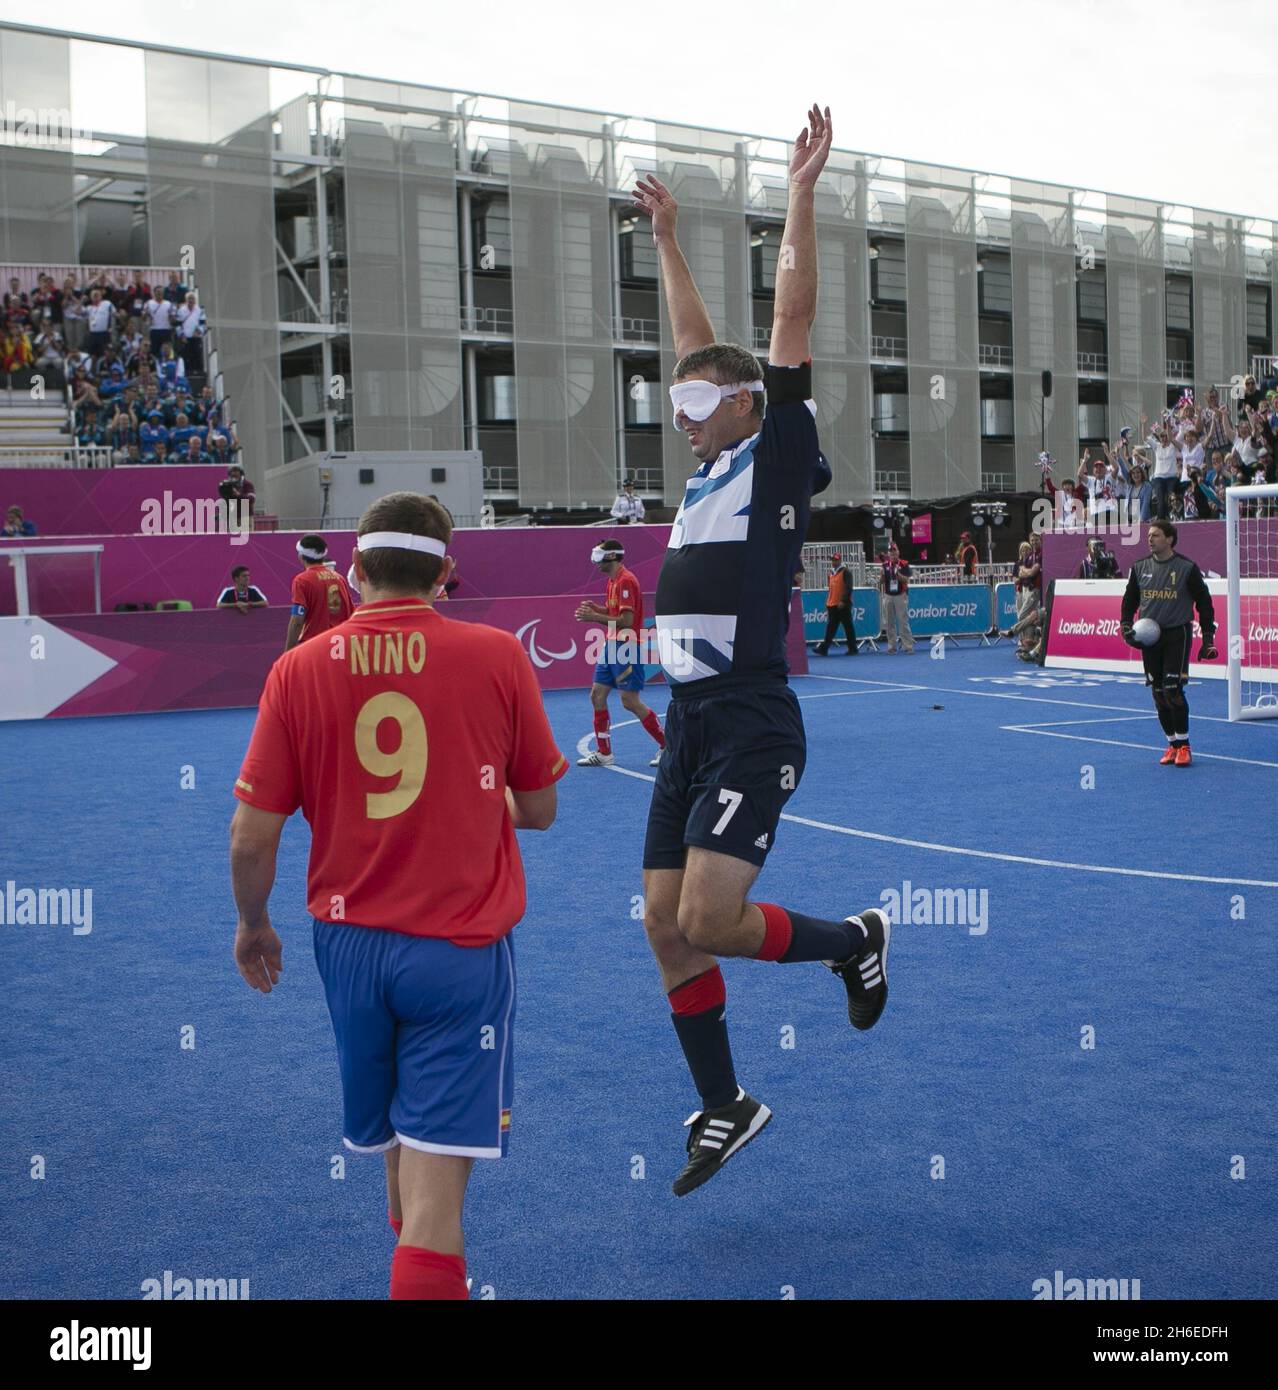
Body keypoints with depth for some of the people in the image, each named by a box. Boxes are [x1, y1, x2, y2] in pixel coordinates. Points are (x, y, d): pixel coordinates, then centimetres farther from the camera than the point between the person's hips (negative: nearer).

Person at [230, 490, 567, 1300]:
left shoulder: (298, 670, -5)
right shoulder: (499, 656, -8)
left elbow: (251, 838, -4)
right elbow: (539, 810, 1)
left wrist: (252, 924, 15)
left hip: (349, 938, 3)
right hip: (461, 945, -3)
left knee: (392, 1143, 24)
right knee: (438, 1172, -1)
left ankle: (425, 1263, 47)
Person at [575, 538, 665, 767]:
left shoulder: (625, 581, -16)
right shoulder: (613, 580, 14)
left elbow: (626, 620, -21)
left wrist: (595, 617, -20)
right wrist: (597, 609, 6)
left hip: (626, 647, -10)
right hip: (612, 645, 10)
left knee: (630, 701, -8)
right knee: (597, 695, 8)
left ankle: (667, 746, 3)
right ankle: (603, 752, 14)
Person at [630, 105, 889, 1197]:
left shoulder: (780, 451, -2)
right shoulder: (713, 462, 16)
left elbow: (794, 320, -6)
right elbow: (697, 341, 26)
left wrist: (801, 193, -6)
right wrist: (667, 236, 31)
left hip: (752, 727, -8)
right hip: (688, 726, 8)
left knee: (705, 922, -14)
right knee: (667, 926, 8)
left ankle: (854, 939, 14)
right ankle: (725, 1108, 23)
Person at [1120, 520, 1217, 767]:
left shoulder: (1187, 568, -4)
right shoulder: (1140, 568, 7)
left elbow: (1204, 603, 1)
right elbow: (1130, 601, 15)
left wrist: (1207, 639, -2)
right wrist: (1126, 627, -1)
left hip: (1177, 635, -4)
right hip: (1149, 636, 4)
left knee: (1173, 691, -12)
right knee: (1158, 694, 5)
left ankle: (1183, 745, -1)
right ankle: (1172, 744, 16)